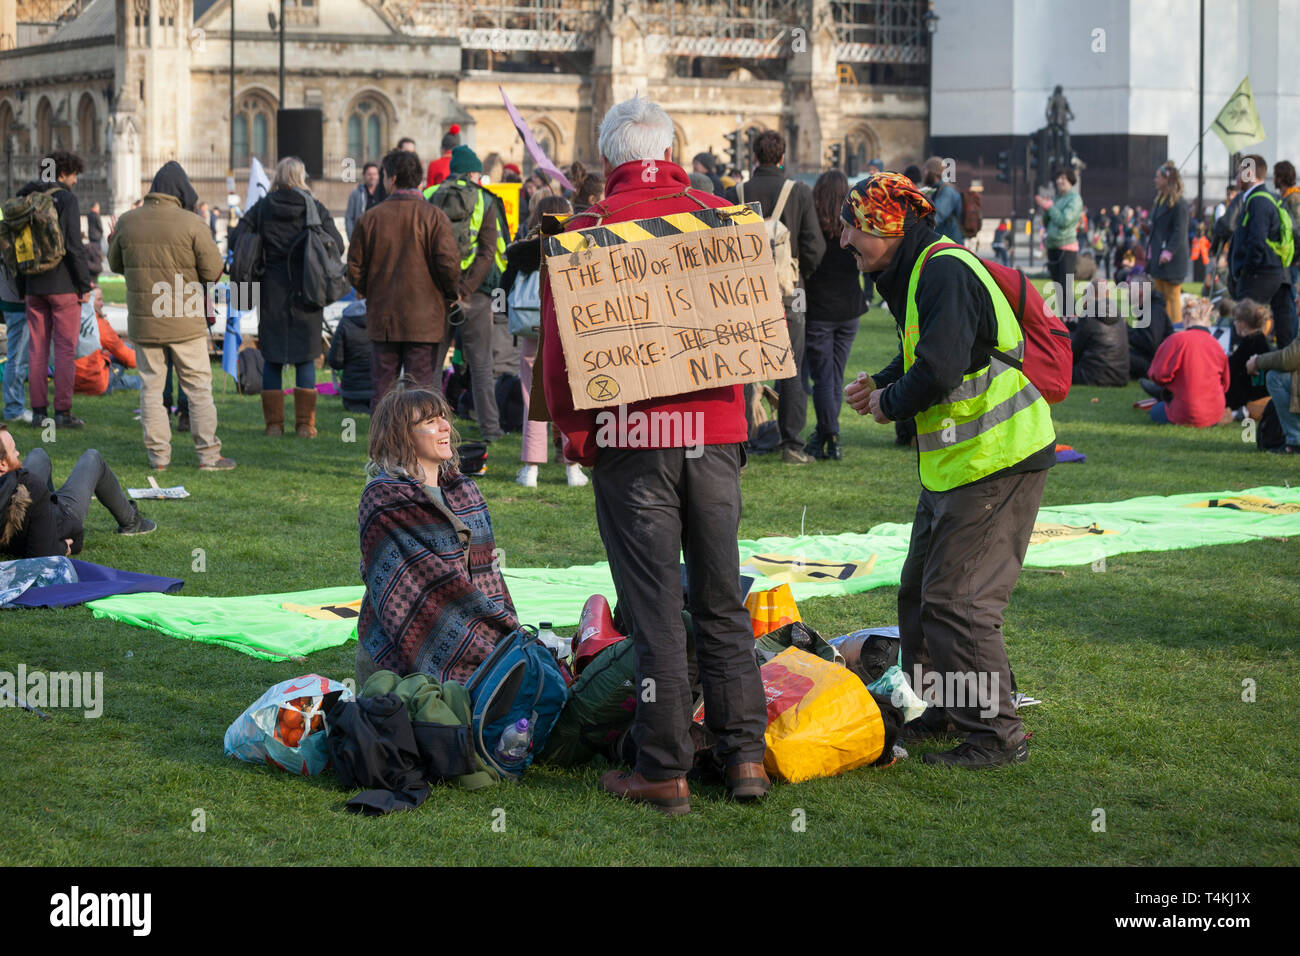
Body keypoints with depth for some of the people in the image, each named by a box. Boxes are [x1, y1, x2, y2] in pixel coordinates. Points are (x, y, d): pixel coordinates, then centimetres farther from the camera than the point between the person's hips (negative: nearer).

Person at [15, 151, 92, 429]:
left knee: (37, 349, 8)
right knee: (65, 348, -2)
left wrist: (23, 287, 16)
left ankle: (39, 410, 9)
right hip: (63, 285, -6)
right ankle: (63, 412, -3)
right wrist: (85, 284, -8)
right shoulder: (65, 199, -9)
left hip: (34, 285, 6)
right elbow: (74, 245, -14)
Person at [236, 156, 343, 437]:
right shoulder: (315, 209, -3)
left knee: (272, 358, 8)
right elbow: (337, 246, -8)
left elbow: (236, 241, -5)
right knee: (305, 358, 4)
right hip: (306, 291, -1)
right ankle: (305, 424, 3)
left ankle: (274, 422, 7)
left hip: (271, 290, 1)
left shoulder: (262, 208, 1)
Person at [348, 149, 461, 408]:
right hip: (424, 319, -2)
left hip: (382, 318, 2)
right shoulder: (433, 216, -7)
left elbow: (355, 267, 4)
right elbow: (448, 263, -14)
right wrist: (452, 293, 5)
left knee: (382, 389, 9)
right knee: (421, 389, 1)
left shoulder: (370, 218, 0)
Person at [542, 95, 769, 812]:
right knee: (721, 600, 13)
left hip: (632, 441, -3)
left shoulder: (586, 232, -5)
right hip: (717, 431, 3)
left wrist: (573, 431, 5)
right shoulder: (722, 217, 3)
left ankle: (664, 770, 4)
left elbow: (561, 346, -5)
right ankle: (745, 753, 13)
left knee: (653, 608, 2)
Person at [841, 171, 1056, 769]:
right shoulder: (913, 275, 13)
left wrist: (888, 404, -11)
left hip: (996, 461, -11)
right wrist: (880, 383, 7)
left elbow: (939, 370, -29)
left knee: (955, 599, -10)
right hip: (954, 462, 11)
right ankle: (946, 712, 31)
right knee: (921, 591, 18)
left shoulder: (946, 272, -20)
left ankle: (996, 734, -1)